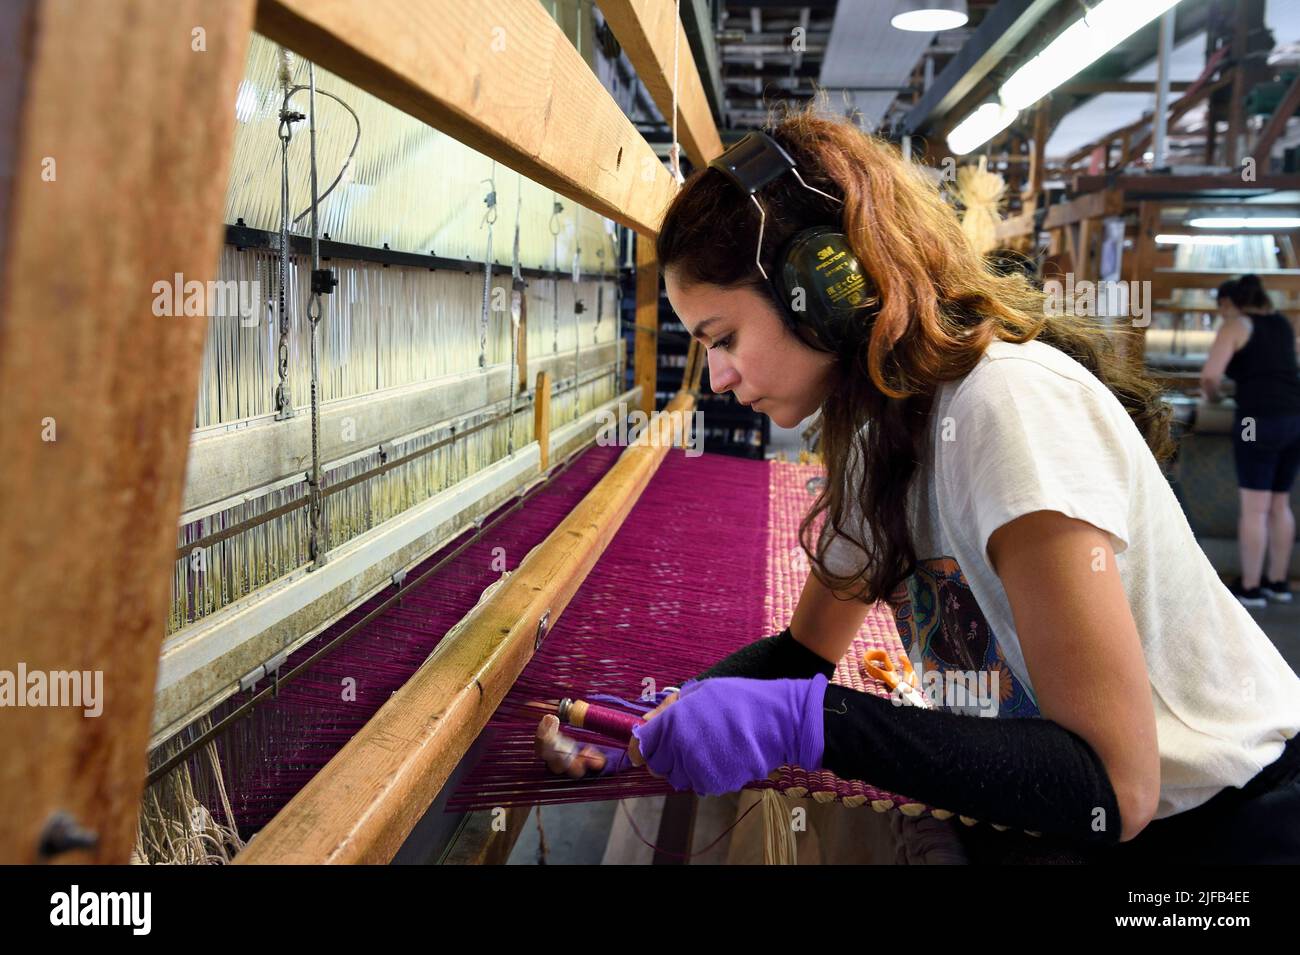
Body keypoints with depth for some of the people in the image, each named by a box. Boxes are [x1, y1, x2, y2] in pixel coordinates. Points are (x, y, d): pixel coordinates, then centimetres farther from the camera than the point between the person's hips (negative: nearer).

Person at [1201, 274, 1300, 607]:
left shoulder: (1234, 325, -3)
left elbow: (1210, 374, -13)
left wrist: (1211, 393, 8)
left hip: (1261, 420, -7)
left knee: (1253, 508, 0)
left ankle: (1250, 588, 6)